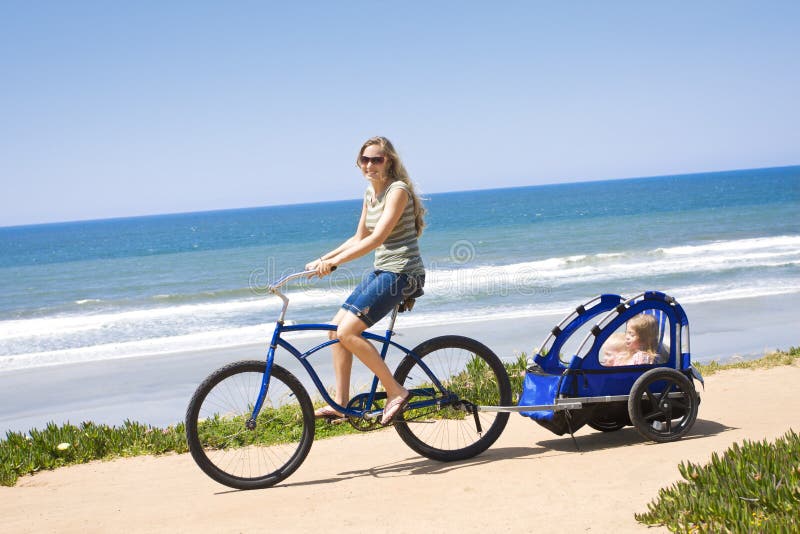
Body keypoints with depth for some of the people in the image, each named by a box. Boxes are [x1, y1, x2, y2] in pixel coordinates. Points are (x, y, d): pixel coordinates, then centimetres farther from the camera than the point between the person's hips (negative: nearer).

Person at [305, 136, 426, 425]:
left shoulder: (398, 190, -15)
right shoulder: (371, 191, 12)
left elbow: (376, 239, -23)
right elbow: (359, 238, 18)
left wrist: (334, 262, -26)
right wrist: (322, 260, 10)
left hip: (401, 272, -9)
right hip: (380, 271, 9)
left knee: (347, 331, -17)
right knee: (337, 328, 5)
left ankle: (396, 391, -10)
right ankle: (340, 402, 13)